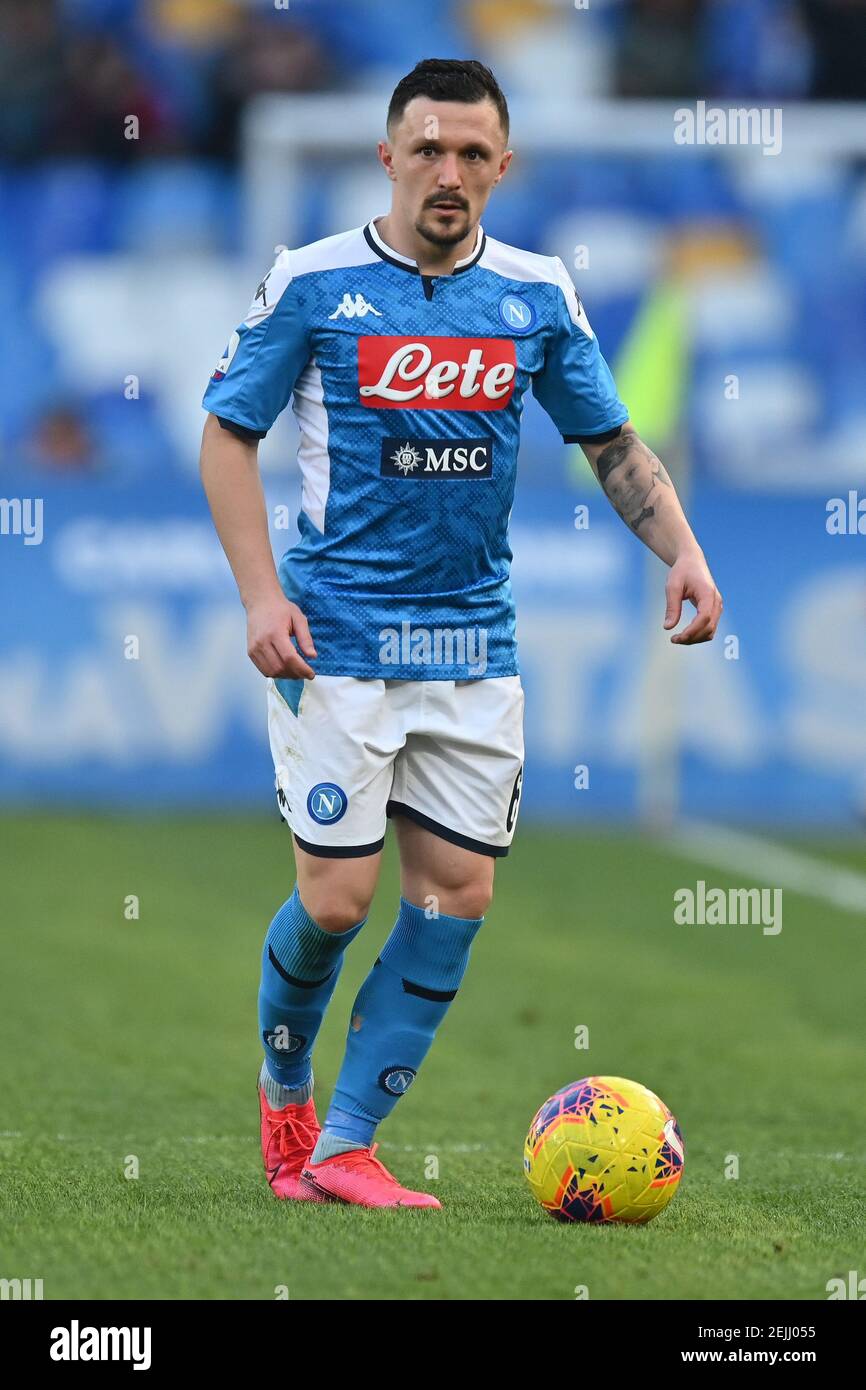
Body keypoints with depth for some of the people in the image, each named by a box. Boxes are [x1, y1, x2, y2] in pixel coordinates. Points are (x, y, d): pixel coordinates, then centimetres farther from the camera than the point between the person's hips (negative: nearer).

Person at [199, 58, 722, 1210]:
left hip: (474, 641, 4)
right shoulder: (311, 283, -5)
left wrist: (682, 548, -1)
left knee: (457, 893, -1)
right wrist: (261, 592, -9)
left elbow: (612, 440, 14)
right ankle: (283, 1086, 22)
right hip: (338, 638, -4)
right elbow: (228, 433, 1)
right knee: (336, 896, -8)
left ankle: (342, 1147, 7)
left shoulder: (536, 294, 5)